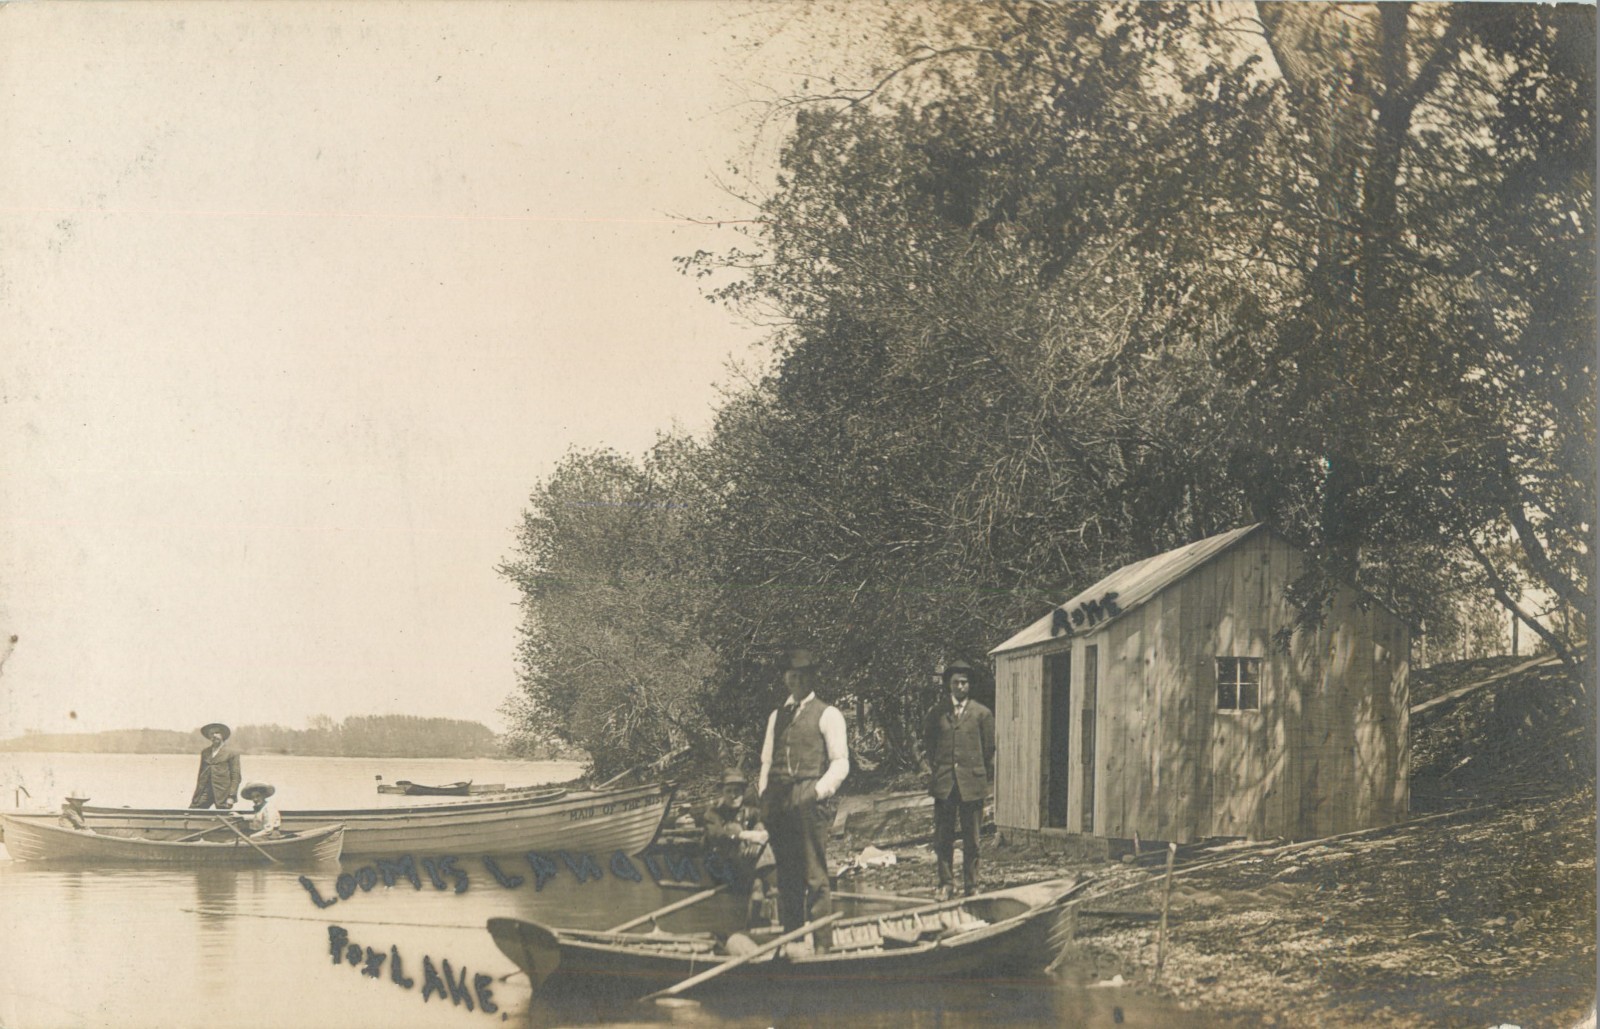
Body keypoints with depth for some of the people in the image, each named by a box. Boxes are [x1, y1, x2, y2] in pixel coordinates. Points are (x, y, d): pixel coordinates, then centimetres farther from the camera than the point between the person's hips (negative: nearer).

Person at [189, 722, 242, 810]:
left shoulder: (232, 753, 2)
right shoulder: (205, 752, 17)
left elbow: (235, 777, -2)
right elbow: (201, 774, 20)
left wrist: (231, 797, -10)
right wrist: (196, 795, 14)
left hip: (222, 795, -4)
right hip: (205, 792, 4)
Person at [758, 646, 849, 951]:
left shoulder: (827, 715, 4)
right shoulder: (777, 717, 21)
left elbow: (840, 763, -1)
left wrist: (818, 792, -13)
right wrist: (764, 798, 8)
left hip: (809, 802, -5)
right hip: (779, 805, 5)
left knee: (815, 877, -8)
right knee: (786, 878, 8)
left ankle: (822, 944, -6)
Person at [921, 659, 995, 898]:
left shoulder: (982, 714, 3)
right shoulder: (937, 712, 7)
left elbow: (989, 749, 7)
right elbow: (928, 742, 16)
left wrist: (985, 778, 6)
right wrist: (934, 767, 8)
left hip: (972, 783, -1)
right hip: (944, 783, 1)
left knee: (971, 838, 4)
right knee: (943, 837, 3)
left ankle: (971, 884, 12)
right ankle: (946, 882, 13)